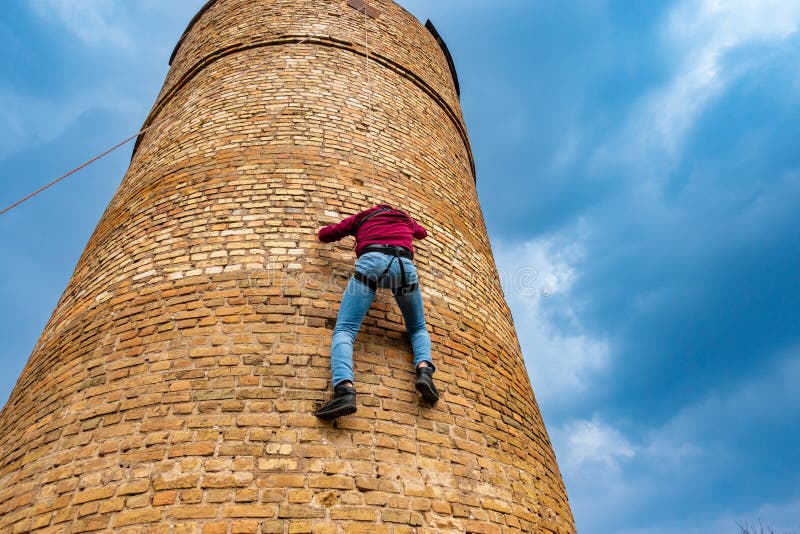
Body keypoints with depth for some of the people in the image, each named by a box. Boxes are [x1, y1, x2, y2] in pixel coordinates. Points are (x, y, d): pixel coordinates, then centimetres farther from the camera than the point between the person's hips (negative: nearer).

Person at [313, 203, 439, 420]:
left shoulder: (362, 216, 32)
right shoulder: (406, 218, 37)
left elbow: (324, 235, 34)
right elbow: (423, 233, 59)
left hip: (371, 261, -2)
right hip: (404, 264, 2)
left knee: (344, 330, -7)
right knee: (418, 329, 21)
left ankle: (345, 390, -35)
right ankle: (424, 369, -11)